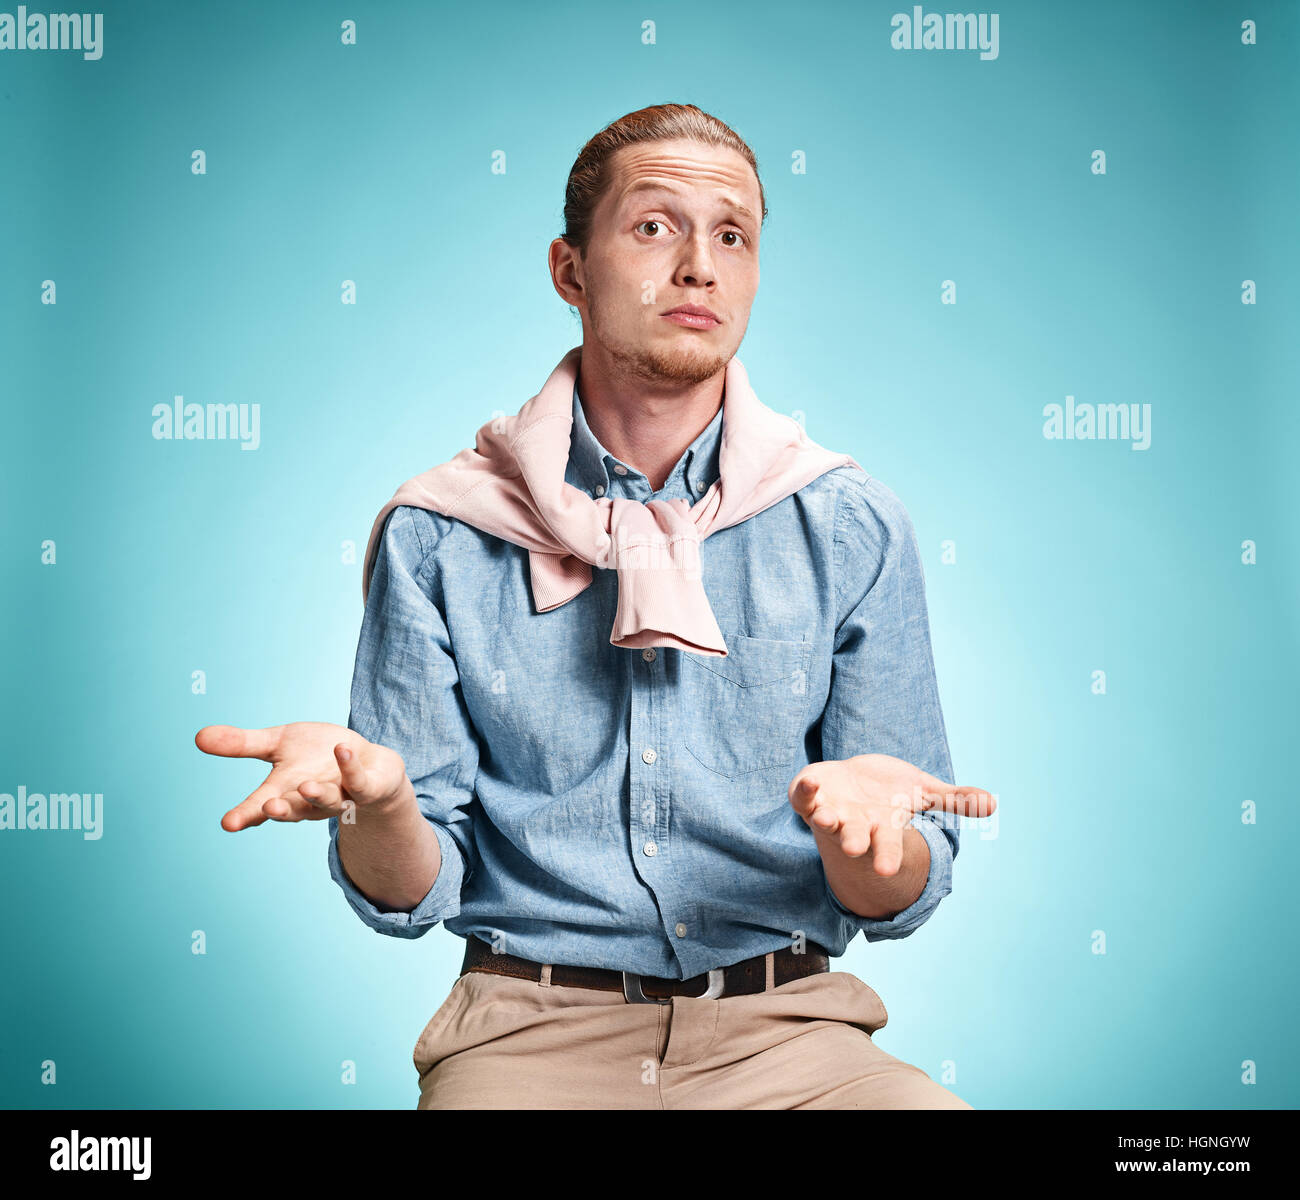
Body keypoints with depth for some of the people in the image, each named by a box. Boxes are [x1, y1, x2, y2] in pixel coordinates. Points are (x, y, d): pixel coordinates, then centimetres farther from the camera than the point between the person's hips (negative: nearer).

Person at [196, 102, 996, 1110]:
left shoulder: (852, 529, 1)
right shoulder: (439, 536, 0)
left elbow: (898, 904, 2)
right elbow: (411, 899, 0)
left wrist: (852, 821, -21)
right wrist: (375, 798, -23)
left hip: (780, 1026, 1)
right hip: (534, 1026, -1)